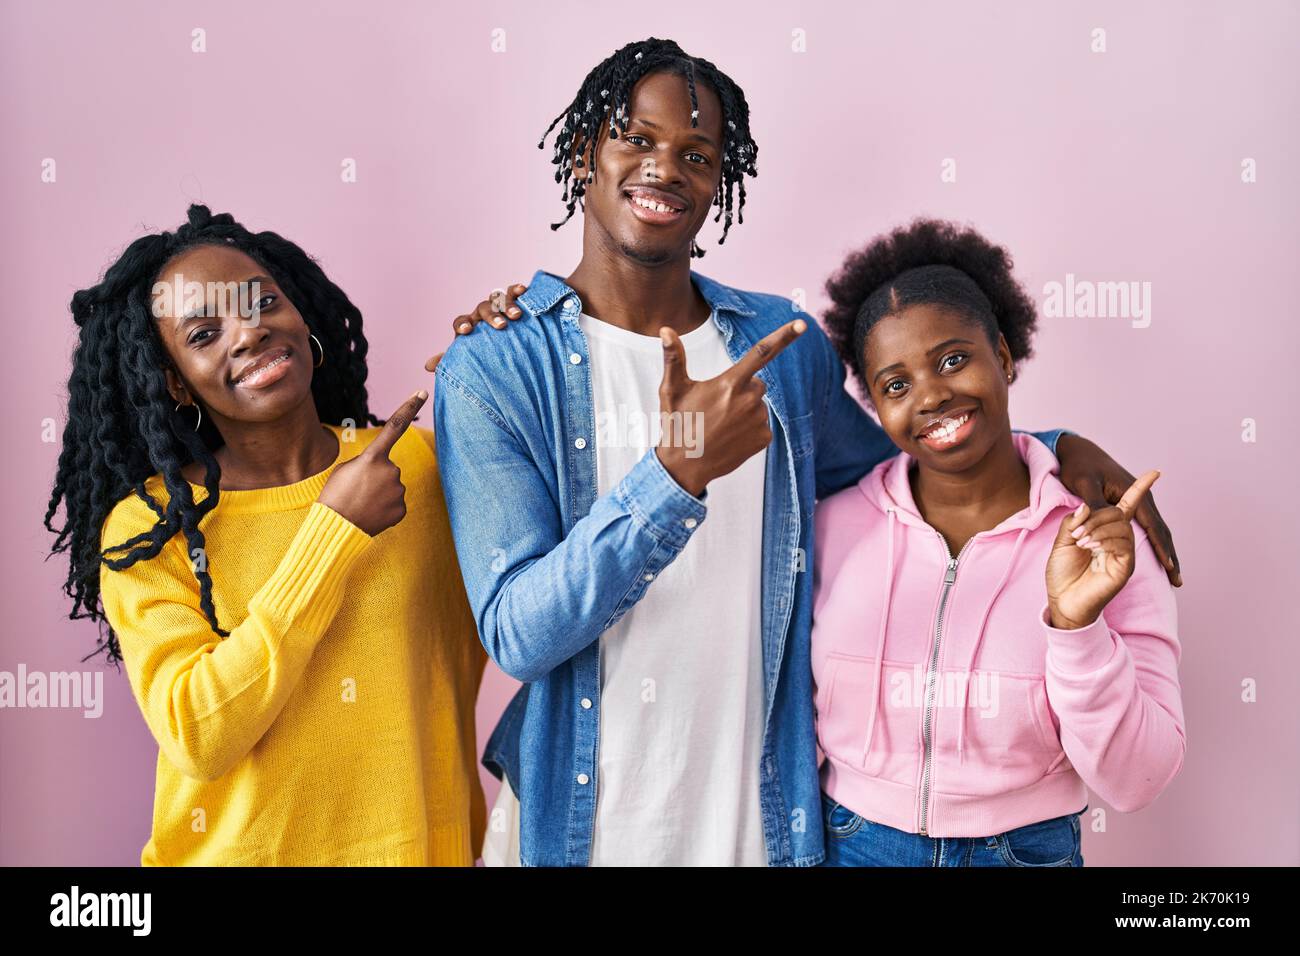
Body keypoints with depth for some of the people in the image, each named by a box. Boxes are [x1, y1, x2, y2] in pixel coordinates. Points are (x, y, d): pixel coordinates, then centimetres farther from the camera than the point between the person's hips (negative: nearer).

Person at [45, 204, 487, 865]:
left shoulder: (418, 462, -8)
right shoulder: (145, 529, -12)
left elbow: (464, 659, 2)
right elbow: (197, 737, -23)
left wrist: (466, 835, 1)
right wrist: (334, 530, -24)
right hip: (240, 848, -1)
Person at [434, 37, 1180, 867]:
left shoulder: (783, 342, -1)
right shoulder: (493, 366, -12)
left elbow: (887, 462, 17)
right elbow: (517, 635, -19)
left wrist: (1057, 447, 3)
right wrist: (676, 473, -31)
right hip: (579, 822, -3)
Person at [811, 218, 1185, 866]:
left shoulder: (1105, 542, -12)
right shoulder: (832, 527, -10)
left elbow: (1131, 784, -16)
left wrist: (1075, 622, -27)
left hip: (1028, 847, 0)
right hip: (851, 843, 1)